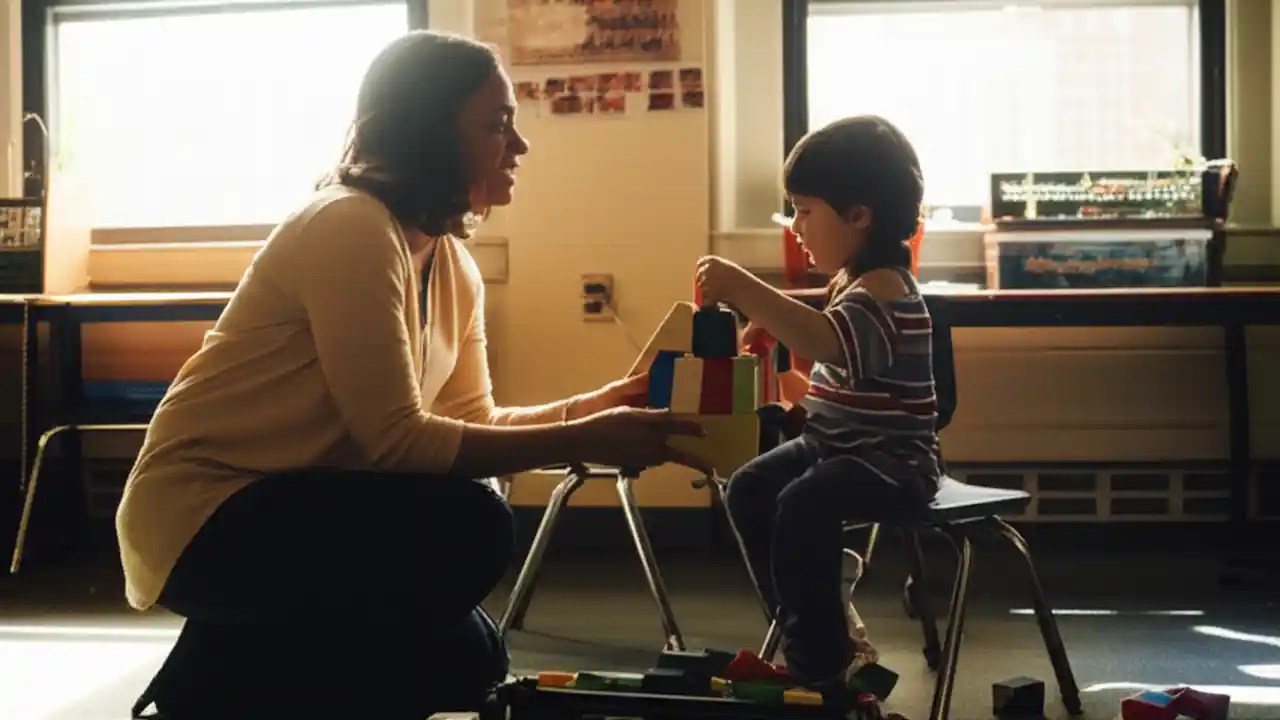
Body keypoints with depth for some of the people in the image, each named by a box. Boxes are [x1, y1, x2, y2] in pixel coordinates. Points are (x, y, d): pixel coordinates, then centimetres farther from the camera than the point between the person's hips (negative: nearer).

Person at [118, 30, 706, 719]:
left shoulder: (454, 265, 7)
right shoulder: (349, 226, -22)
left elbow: (471, 421, 5)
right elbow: (397, 439, -26)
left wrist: (598, 405, -9)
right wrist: (583, 442, -26)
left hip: (292, 505, 9)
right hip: (207, 514, -9)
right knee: (468, 526, -25)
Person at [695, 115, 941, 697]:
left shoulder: (884, 289, -21)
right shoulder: (853, 280, 12)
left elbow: (828, 342, -42)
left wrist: (742, 289, -44)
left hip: (891, 460, -11)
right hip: (834, 445, 11)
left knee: (803, 506, -30)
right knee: (749, 489, -1)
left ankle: (821, 666, -16)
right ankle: (826, 631, 10)